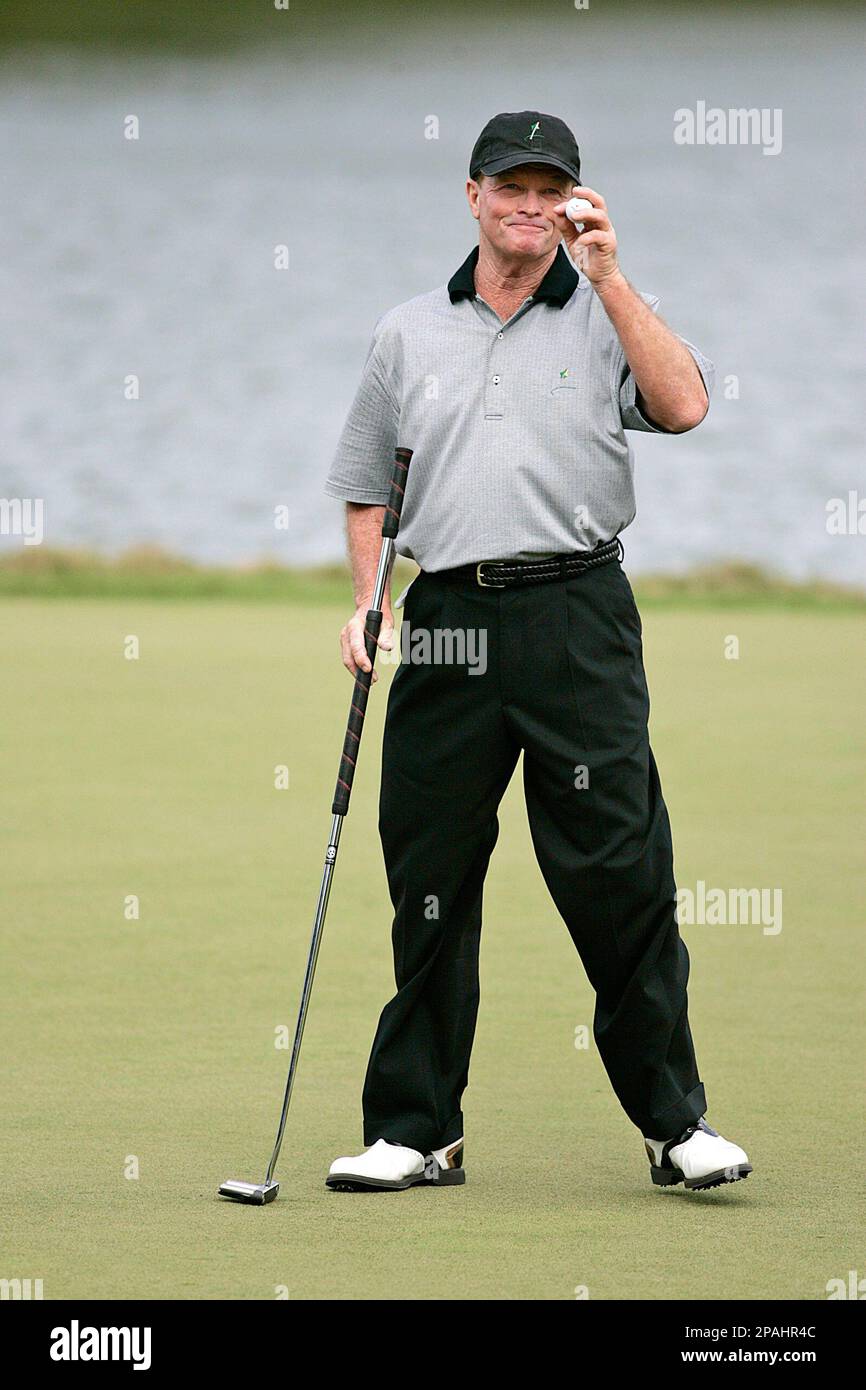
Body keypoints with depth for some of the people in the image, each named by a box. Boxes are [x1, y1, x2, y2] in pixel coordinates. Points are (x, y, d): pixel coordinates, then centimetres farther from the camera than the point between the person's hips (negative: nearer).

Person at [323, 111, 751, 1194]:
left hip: (576, 613, -2)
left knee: (620, 876, -7)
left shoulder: (605, 317, 8)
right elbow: (367, 485, 21)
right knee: (429, 880, 4)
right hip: (448, 617, 3)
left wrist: (606, 274, -12)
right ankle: (415, 1129, 11)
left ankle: (674, 1120, 0)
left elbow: (682, 405, -10)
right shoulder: (409, 334, 15)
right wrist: (369, 604, 7)